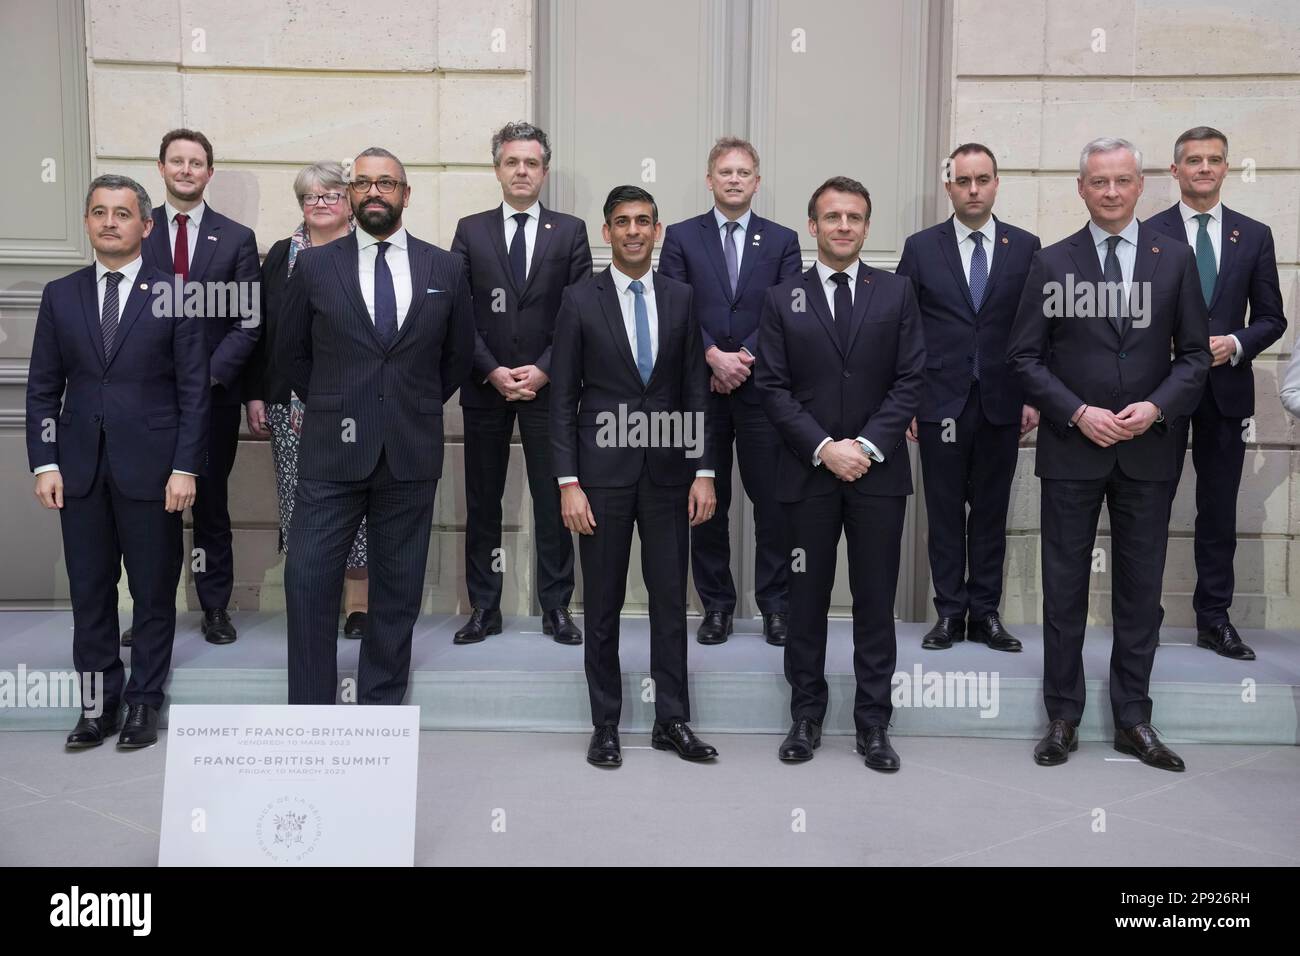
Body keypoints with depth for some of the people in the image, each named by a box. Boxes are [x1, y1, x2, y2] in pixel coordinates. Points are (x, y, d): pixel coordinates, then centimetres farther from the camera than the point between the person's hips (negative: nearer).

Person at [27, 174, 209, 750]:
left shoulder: (173, 295, 0)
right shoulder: (60, 296, 9)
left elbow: (194, 390, -2)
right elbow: (42, 389, 10)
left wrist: (185, 467, -8)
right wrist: (44, 464, 1)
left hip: (150, 468, -3)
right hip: (80, 469, 3)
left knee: (154, 592, 5)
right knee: (89, 593, 8)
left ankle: (144, 702, 19)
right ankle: (98, 704, 20)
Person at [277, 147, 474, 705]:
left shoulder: (445, 269, 5)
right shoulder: (314, 266, 3)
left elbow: (458, 354, 15)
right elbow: (290, 351, 13)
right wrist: (329, 407, 10)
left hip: (411, 452, 1)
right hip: (333, 450, -1)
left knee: (398, 590, 8)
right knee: (309, 582, -4)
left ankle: (381, 708, 22)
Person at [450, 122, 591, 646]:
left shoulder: (570, 230, 5)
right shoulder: (470, 230, 7)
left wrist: (542, 370, -10)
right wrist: (493, 371, -8)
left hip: (547, 385, -1)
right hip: (485, 385, 1)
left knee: (552, 500, 3)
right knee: (482, 501, 6)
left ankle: (556, 607, 13)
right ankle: (484, 607, 15)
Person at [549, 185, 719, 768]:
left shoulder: (681, 299, 7)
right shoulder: (580, 300, 0)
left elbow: (696, 392, 7)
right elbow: (562, 398, -2)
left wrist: (703, 471, 0)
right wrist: (568, 483, -9)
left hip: (668, 473, 2)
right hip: (603, 473, -2)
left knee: (670, 598, 7)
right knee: (603, 604, 6)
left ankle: (672, 721, 19)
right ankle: (605, 725, 18)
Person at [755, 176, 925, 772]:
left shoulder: (897, 293, 7)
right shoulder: (782, 299, 6)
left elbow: (910, 380, 1)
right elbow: (773, 388, 0)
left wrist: (868, 445, -10)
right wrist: (823, 448, -11)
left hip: (879, 472, 0)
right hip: (808, 472, 0)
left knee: (875, 601, 5)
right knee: (807, 599, 7)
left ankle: (873, 722, 15)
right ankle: (806, 714, 20)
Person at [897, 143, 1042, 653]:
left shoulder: (1025, 246, 6)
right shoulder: (921, 247, 4)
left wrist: (1034, 397, 1)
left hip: (1001, 402, 1)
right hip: (941, 402, -1)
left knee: (991, 512, 7)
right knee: (944, 512, 5)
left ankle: (985, 612, 16)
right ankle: (949, 613, 14)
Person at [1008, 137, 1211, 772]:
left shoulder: (1175, 258, 5)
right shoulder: (1052, 263, 1)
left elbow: (1195, 353, 5)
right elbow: (1024, 355, -1)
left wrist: (1157, 406, -12)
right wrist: (1077, 412, -13)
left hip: (1147, 451, 1)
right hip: (1072, 449, -1)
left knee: (1140, 589, 8)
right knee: (1064, 588, 6)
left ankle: (1133, 720, 21)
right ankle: (1063, 718, 18)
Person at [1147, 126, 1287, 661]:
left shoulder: (1254, 236, 8)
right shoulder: (1150, 234, 0)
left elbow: (1271, 317, 8)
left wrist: (1236, 344, -10)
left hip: (1226, 389, 3)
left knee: (1219, 513, 8)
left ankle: (1214, 619, 19)